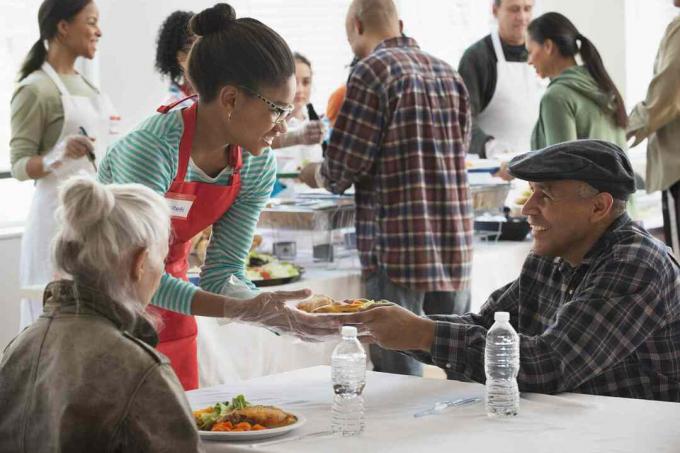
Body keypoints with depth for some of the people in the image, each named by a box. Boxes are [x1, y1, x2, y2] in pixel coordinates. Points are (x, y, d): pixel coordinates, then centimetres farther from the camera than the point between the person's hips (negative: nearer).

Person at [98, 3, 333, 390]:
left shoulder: (258, 166, -11)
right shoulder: (151, 151, -31)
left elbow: (222, 273, -7)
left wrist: (270, 311, -26)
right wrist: (240, 310, -38)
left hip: (168, 304, 6)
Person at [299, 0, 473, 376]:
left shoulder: (374, 70, -7)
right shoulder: (448, 74, 12)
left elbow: (344, 168, -9)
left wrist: (316, 174, 14)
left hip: (399, 249, -7)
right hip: (455, 247, 7)